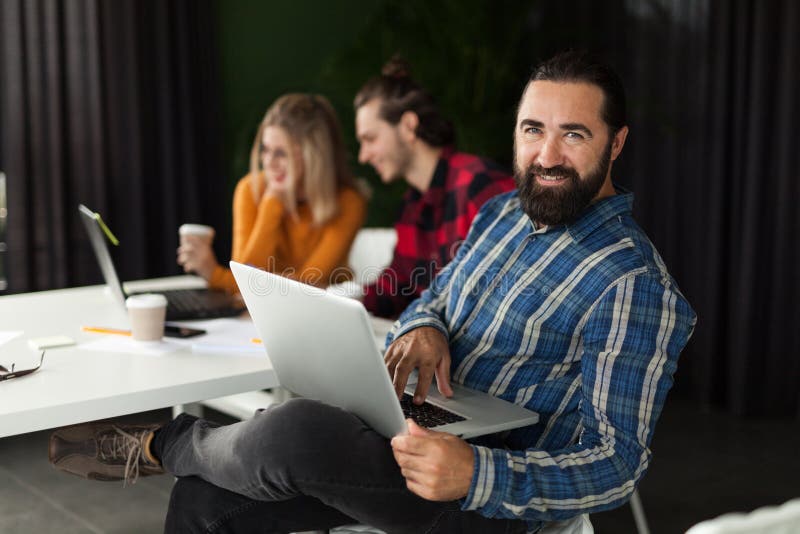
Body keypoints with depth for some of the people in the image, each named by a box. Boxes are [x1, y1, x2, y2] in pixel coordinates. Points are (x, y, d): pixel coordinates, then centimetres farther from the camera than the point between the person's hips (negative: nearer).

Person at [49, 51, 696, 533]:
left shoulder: (632, 282, -17)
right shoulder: (503, 212, 9)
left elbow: (617, 463, -19)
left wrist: (474, 475, -35)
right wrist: (423, 327, -6)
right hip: (410, 438, 8)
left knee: (298, 429, -32)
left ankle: (161, 444, 1)